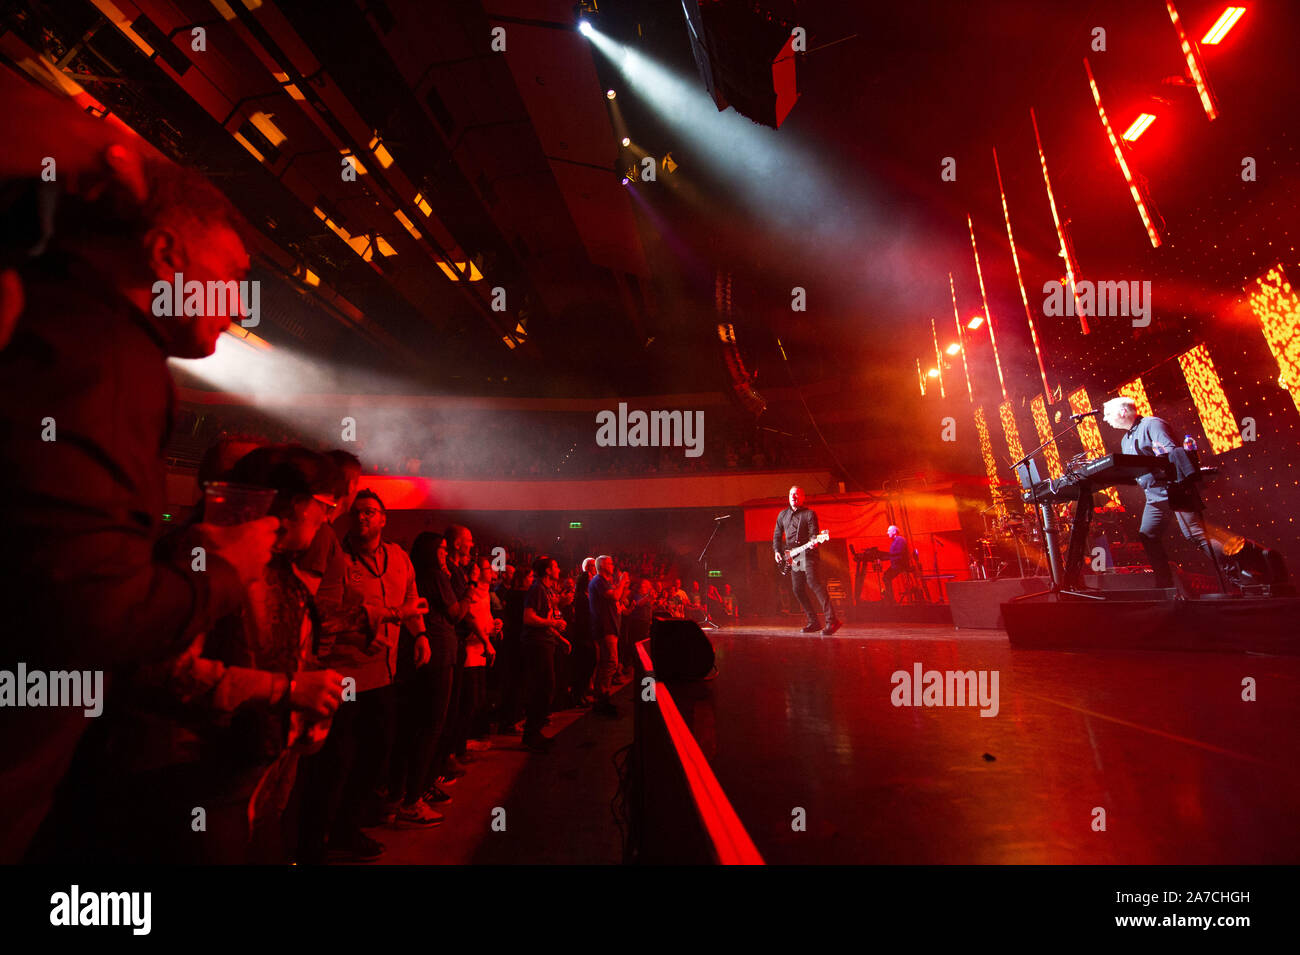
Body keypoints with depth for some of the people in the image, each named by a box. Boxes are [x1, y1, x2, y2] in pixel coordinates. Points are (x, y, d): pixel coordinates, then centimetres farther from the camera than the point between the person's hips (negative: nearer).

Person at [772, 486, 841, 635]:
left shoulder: (810, 513, 1)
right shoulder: (782, 515, 17)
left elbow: (814, 533, -8)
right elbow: (777, 535, 21)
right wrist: (777, 551, 7)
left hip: (807, 554, -6)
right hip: (792, 558, 6)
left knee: (814, 583, -21)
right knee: (798, 590, 4)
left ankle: (831, 620, -24)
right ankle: (813, 622, 13)